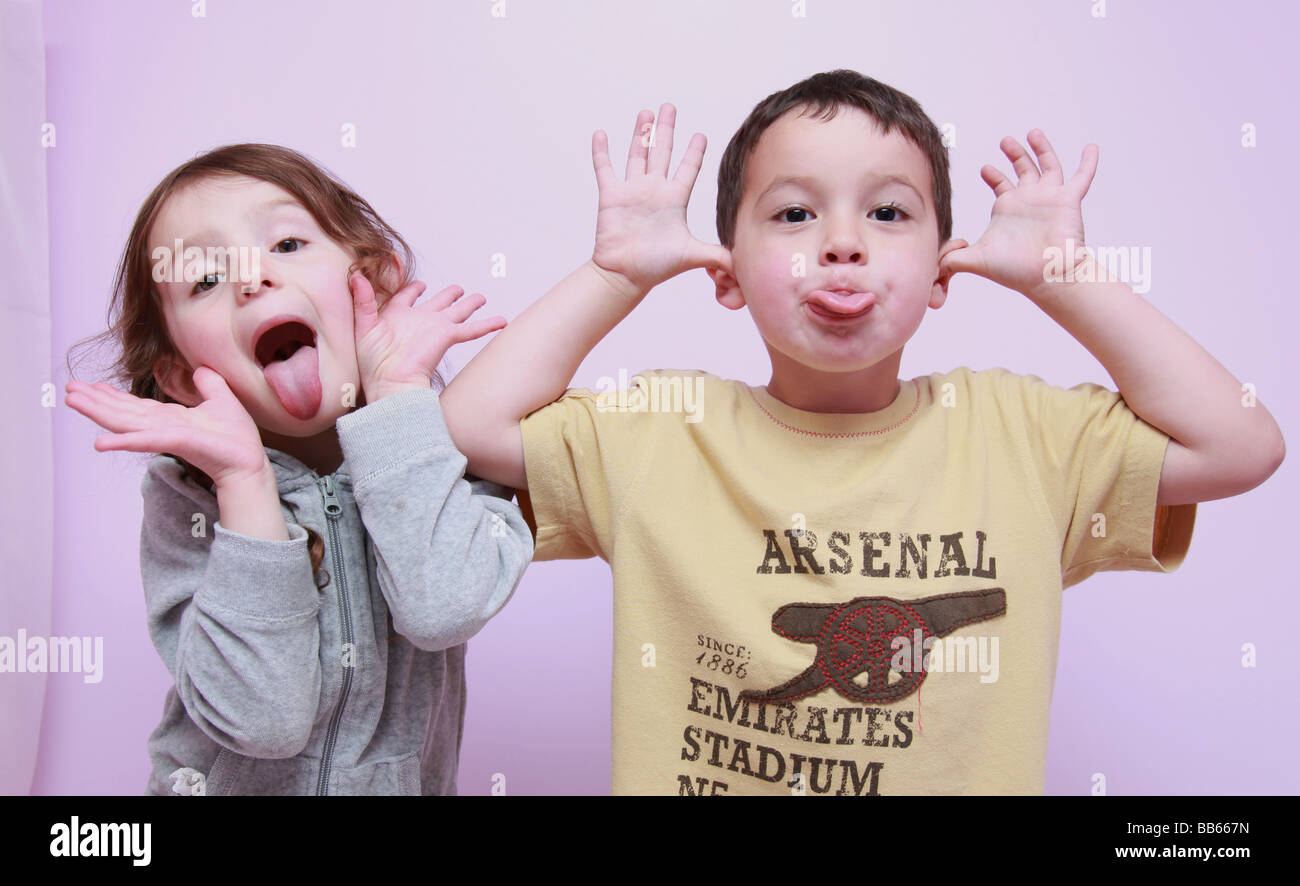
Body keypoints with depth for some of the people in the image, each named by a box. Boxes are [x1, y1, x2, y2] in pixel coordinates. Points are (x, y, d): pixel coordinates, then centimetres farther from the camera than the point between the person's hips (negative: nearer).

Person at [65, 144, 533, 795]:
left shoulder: (448, 438, -9)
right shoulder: (187, 496, -11)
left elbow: (443, 609, -26)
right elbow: (264, 722, -21)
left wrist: (398, 392, -23)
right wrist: (246, 480, -26)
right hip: (234, 781, 0)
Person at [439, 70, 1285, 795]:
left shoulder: (1019, 434, -4)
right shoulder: (656, 432, -5)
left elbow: (1241, 445, -7)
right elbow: (471, 423, -12)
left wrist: (1059, 274, -8)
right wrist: (618, 275, -10)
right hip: (696, 771, 0)